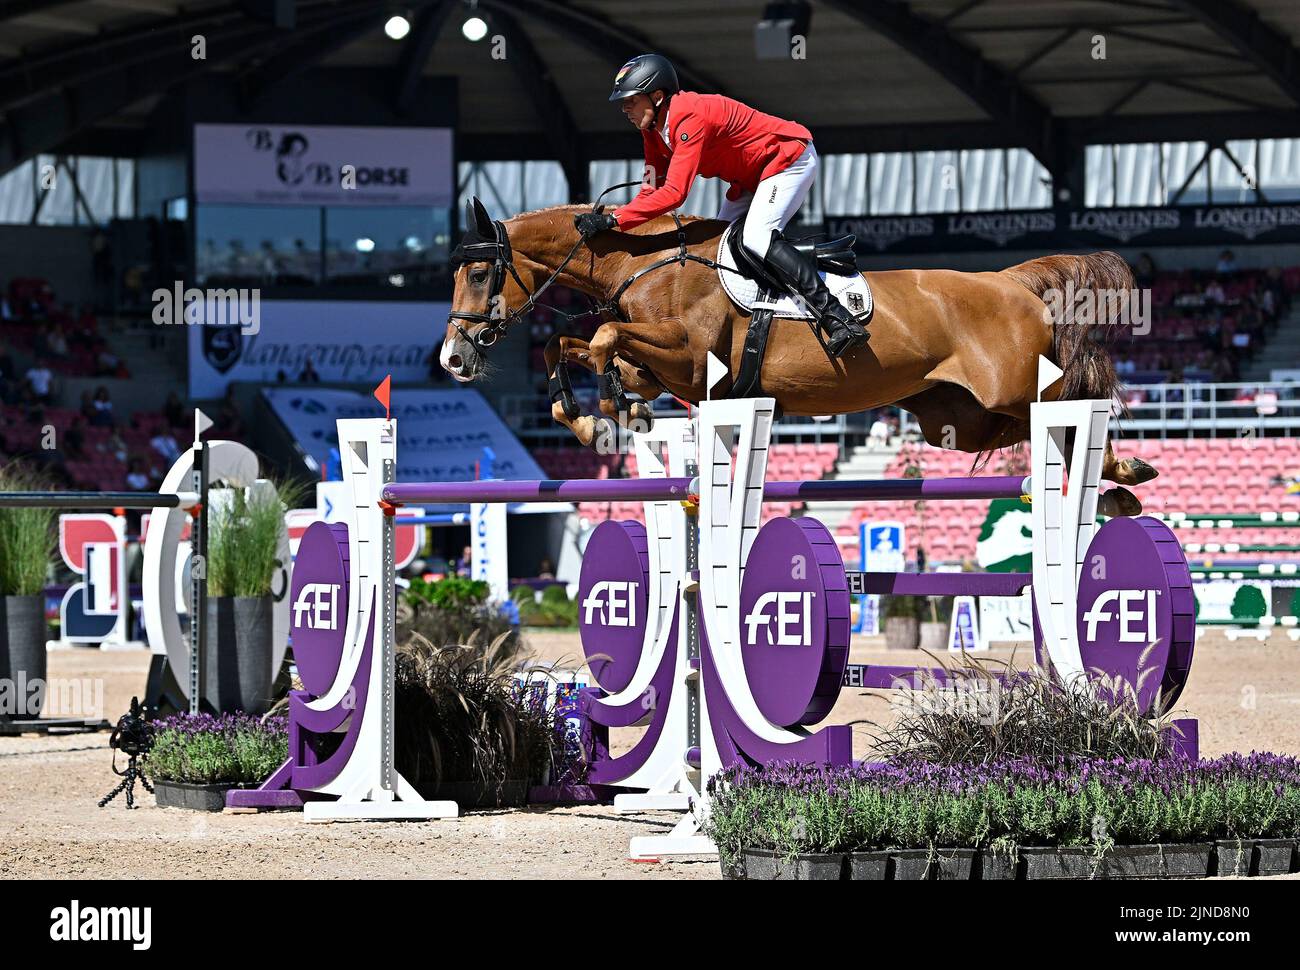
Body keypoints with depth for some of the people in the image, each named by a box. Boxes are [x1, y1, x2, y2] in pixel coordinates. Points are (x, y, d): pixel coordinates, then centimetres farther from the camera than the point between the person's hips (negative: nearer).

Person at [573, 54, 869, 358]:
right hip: (754, 174, 10)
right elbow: (653, 188, 4)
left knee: (756, 238, -26)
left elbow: (674, 193, -38)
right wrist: (607, 220, -10)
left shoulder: (690, 118, -31)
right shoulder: (653, 127, -1)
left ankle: (839, 319, -31)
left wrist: (612, 219, -39)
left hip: (791, 159, -10)